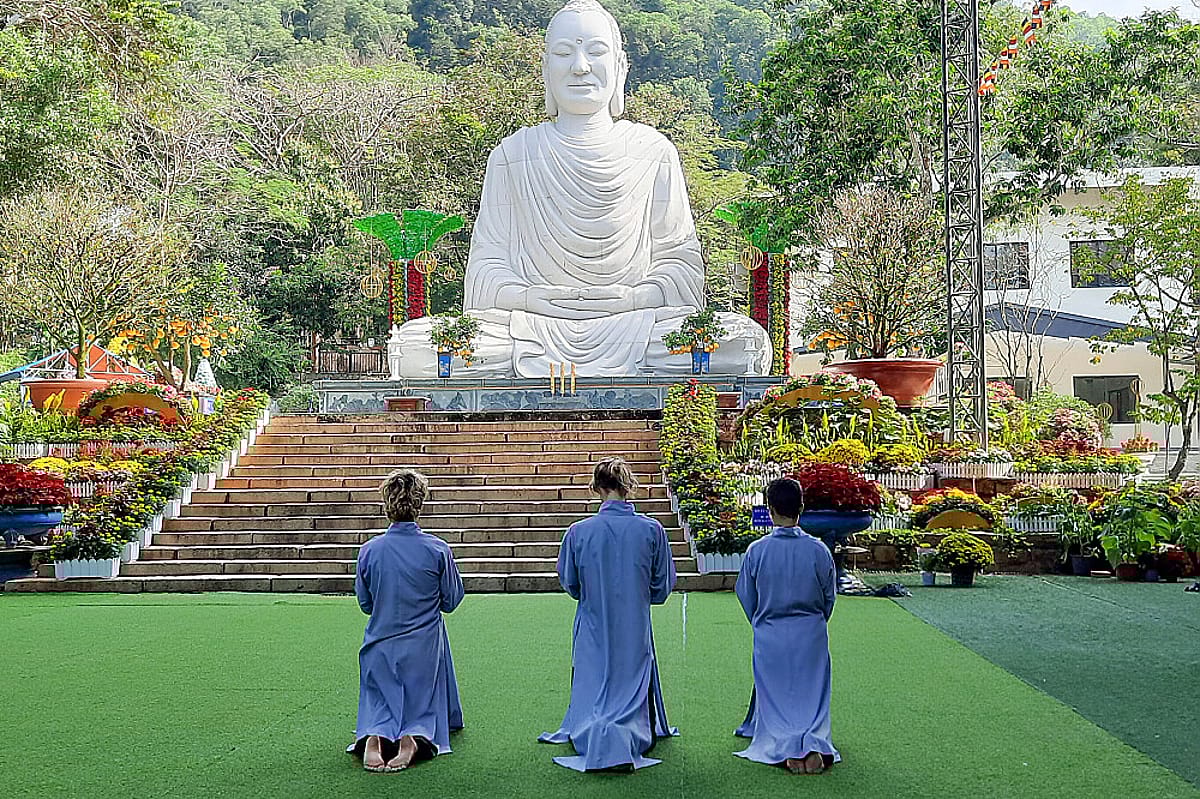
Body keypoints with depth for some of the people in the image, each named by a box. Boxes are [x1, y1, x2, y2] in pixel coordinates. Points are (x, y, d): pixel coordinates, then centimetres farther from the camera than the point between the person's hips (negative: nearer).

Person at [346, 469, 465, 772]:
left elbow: (365, 604, 4)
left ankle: (373, 737, -17)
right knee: (423, 708, 17)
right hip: (425, 649, -1)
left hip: (381, 648, 1)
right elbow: (451, 601, 0)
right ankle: (414, 739, -18)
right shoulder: (438, 550, -12)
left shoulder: (369, 550, -8)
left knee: (379, 709, 18)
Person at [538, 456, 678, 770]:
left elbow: (570, 584, 5)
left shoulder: (579, 532, -10)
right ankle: (628, 733, -18)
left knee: (595, 690, 12)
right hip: (635, 629, 0)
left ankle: (596, 735, -16)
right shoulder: (652, 530, -9)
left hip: (594, 630, 0)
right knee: (632, 686, 11)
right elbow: (662, 586, 3)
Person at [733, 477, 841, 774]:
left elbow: (747, 597, 1)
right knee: (812, 699, 12)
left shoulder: (757, 550, -11)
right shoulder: (818, 550, -8)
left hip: (770, 638, -1)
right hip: (812, 637, 1)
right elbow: (829, 597, 4)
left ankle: (787, 747, -16)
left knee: (774, 701, 10)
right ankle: (814, 743, -15)